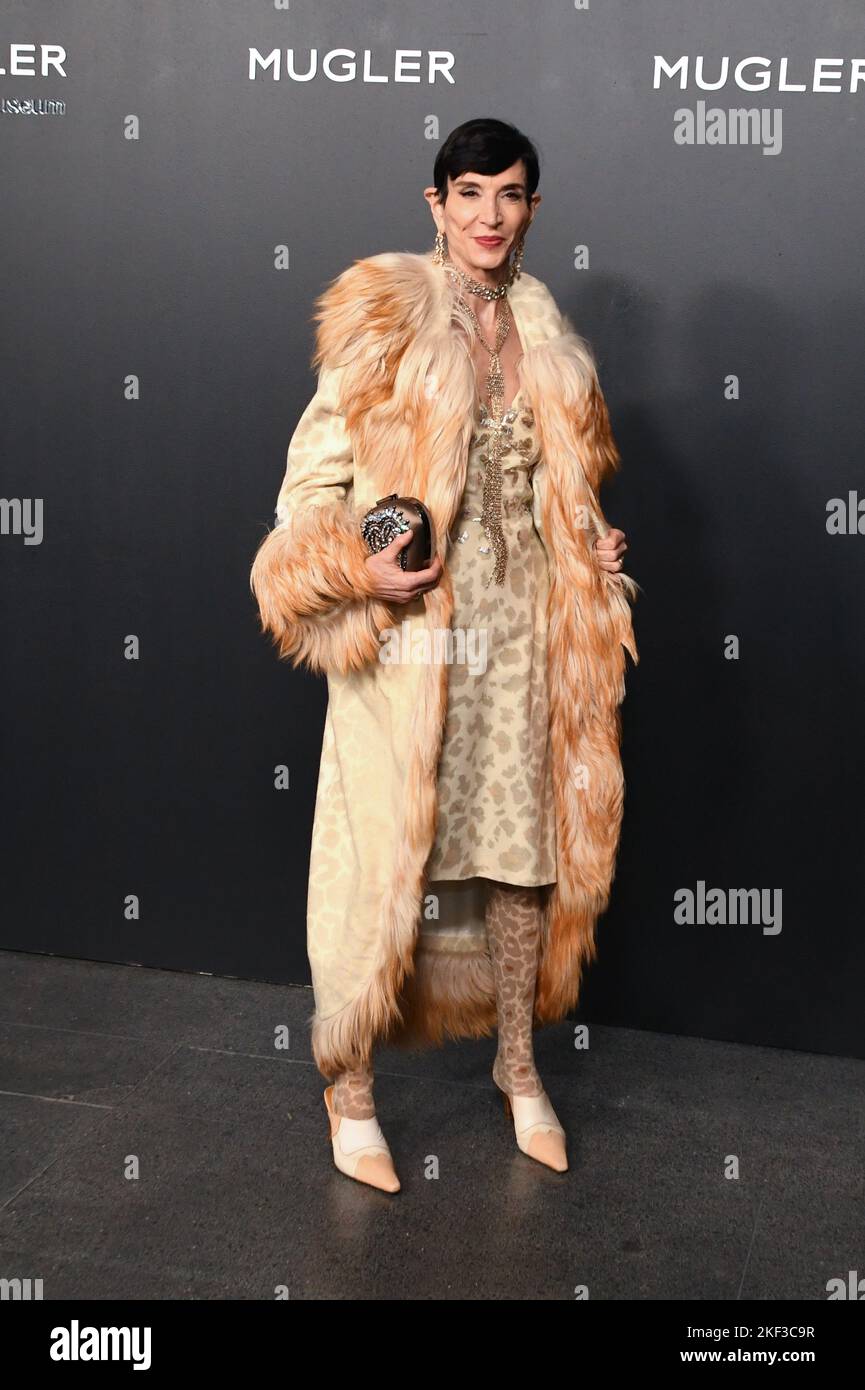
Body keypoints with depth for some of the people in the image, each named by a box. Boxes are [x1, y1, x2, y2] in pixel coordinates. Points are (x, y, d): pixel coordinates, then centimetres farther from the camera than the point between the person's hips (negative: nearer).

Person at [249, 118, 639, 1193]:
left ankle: (518, 1065, 31)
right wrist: (359, 572, -20)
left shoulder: (543, 334, 12)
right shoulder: (385, 316, -5)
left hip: (517, 631, 5)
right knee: (385, 857, 1)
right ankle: (350, 1086, 19)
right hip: (407, 632, -5)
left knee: (525, 848, 12)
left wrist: (594, 549, 7)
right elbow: (318, 470, -6)